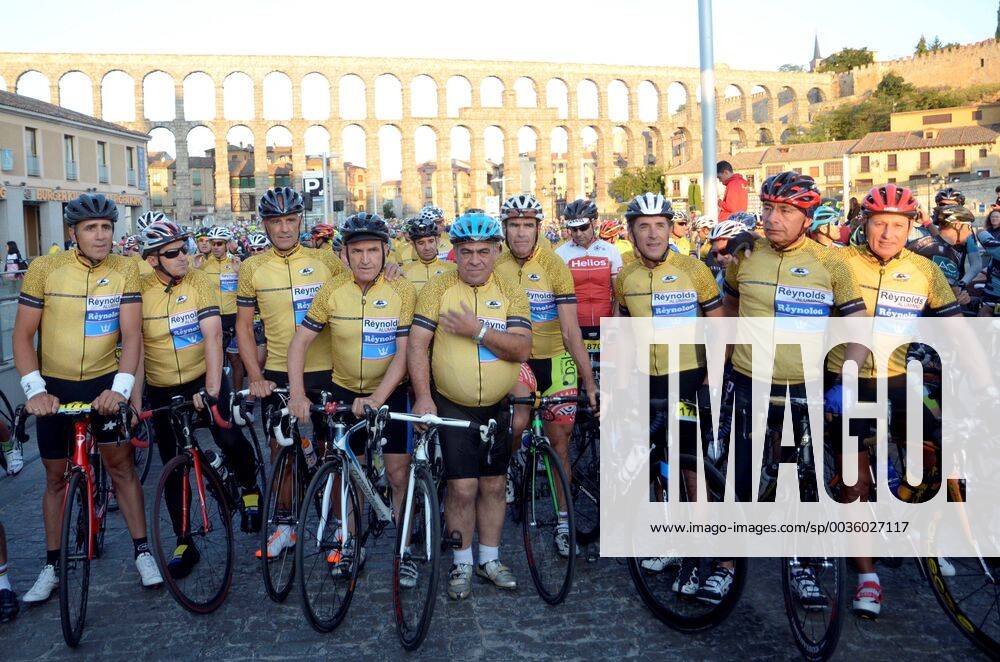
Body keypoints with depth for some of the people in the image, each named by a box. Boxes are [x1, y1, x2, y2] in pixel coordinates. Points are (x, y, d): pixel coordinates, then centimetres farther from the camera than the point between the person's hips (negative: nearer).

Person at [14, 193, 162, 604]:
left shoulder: (125, 270, -8)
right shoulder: (44, 268, -9)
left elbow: (131, 333, -11)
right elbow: (23, 334, -6)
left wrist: (121, 387, -23)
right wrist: (34, 389, -16)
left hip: (104, 384, 0)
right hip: (54, 387, 1)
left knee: (121, 466, 4)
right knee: (56, 477, 11)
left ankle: (142, 552, 15)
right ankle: (52, 566, 22)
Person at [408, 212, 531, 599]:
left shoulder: (511, 295, 0)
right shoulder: (437, 290, -3)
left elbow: (521, 349, -12)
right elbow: (417, 344, -9)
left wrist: (478, 330, -24)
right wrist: (423, 396, -19)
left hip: (499, 407, 2)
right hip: (451, 406, -2)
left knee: (493, 485, 11)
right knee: (463, 488, -4)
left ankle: (489, 559, 28)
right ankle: (462, 564, 15)